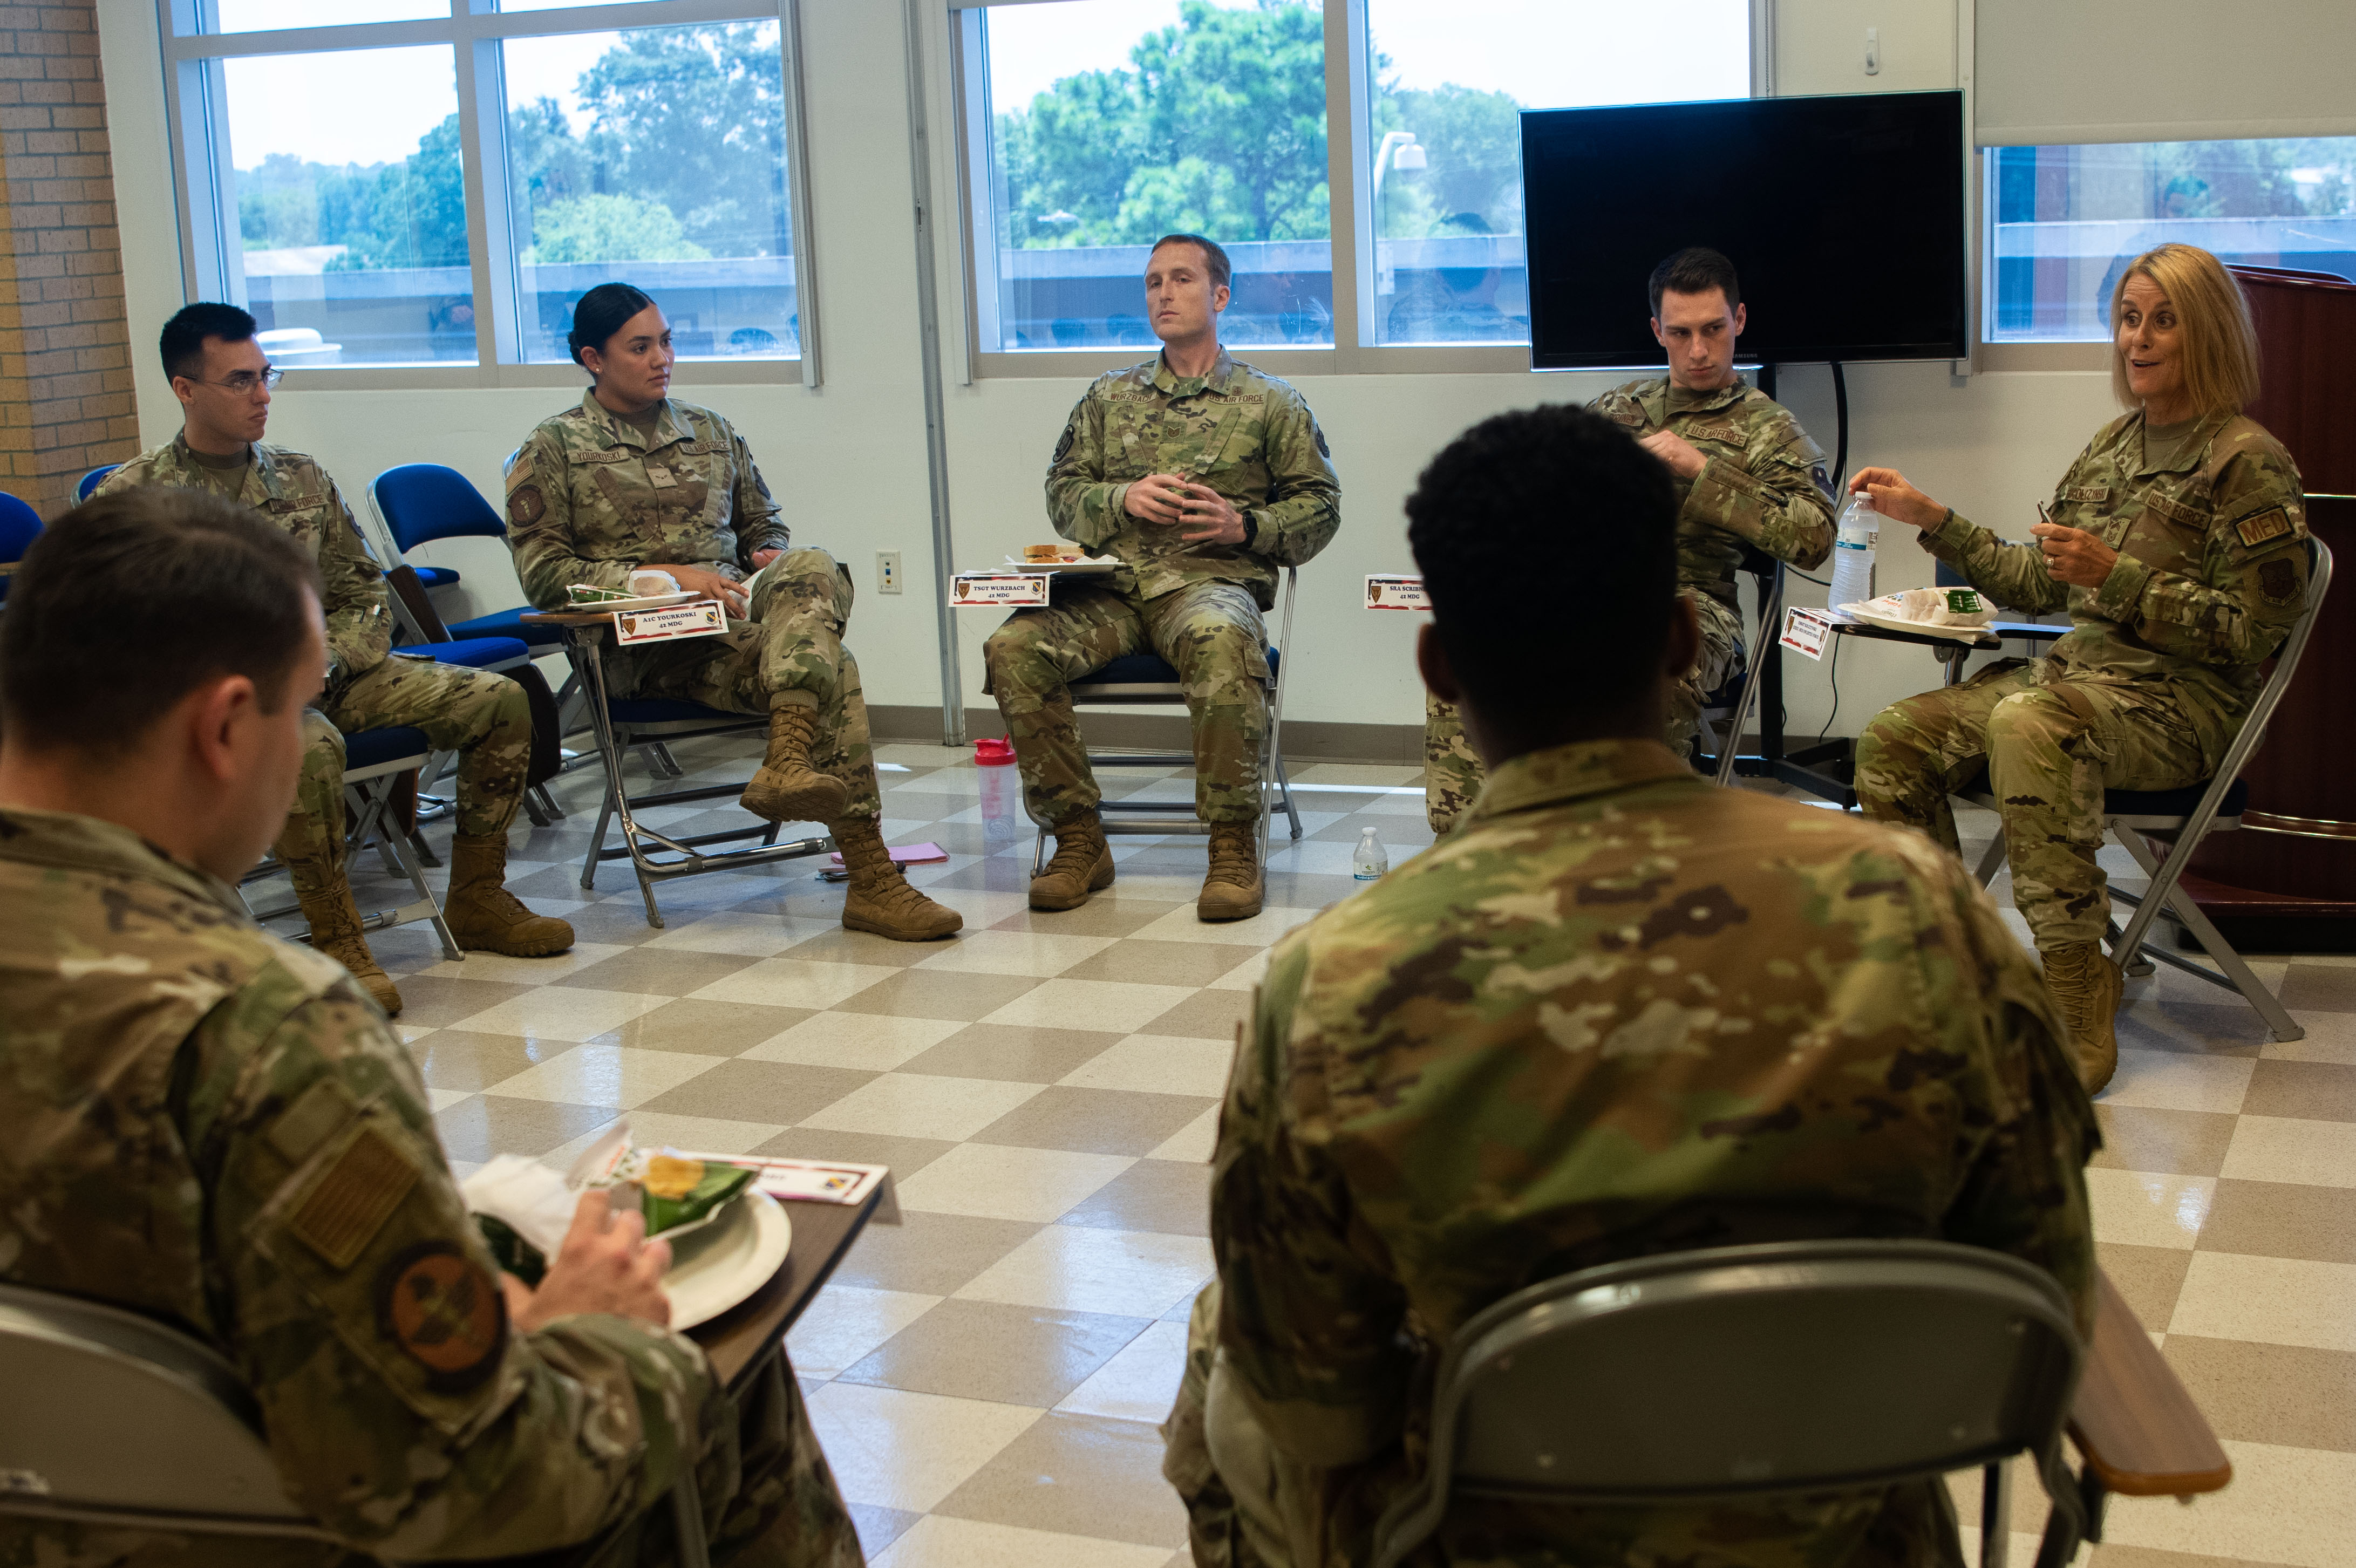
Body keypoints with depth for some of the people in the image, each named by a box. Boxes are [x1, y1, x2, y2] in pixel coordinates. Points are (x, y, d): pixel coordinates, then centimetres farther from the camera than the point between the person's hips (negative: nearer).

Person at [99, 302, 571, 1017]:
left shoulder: (302, 479, 13)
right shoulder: (133, 497, -2)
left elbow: (364, 592, 15)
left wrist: (325, 661, -6)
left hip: (320, 674, 6)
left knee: (497, 701, -9)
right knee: (309, 746, -40)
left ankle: (477, 903, 3)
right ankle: (337, 942, -23)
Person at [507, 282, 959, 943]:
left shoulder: (711, 431, 23)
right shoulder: (551, 449, 7)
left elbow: (765, 527, 29)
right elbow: (542, 573, -2)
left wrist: (772, 557, 2)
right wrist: (663, 576, -13)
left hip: (734, 617, 5)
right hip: (642, 650, -5)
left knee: (812, 568, -33)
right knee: (829, 668, -31)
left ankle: (790, 765, -48)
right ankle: (870, 880, -37)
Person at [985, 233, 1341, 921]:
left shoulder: (1270, 403, 13)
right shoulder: (1107, 399, 22)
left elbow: (1320, 504, 12)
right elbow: (1062, 493, 18)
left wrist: (1246, 526, -6)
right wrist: (1124, 499, -3)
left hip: (1212, 579, -3)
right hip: (1112, 587, 3)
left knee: (1221, 642, -42)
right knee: (1013, 648, -27)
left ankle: (1234, 846, -30)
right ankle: (1078, 841, -16)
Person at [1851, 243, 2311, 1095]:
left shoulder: (2249, 464, -6)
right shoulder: (2111, 446, 16)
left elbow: (2248, 628, -12)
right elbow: (2033, 584, 19)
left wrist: (2115, 576, -20)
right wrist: (1931, 518, 13)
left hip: (2182, 700, -7)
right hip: (2077, 667, 8)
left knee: (2025, 726, -38)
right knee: (1891, 740, -10)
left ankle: (2080, 1015, -35)